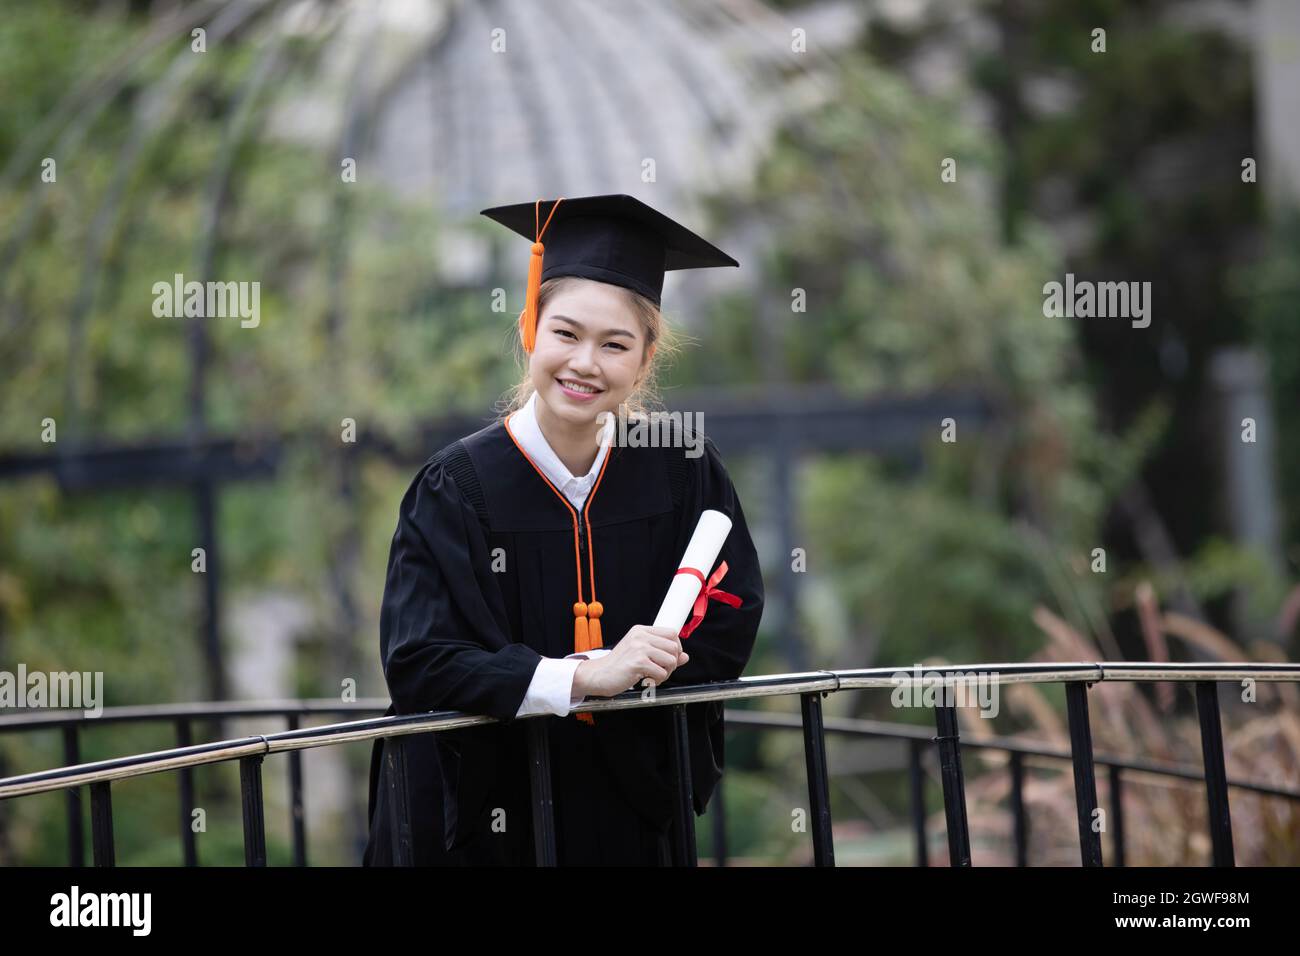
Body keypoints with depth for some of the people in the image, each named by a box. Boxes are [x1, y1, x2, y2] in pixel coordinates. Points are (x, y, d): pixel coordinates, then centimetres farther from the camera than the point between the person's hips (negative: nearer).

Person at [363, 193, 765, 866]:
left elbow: (728, 632, -3)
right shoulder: (458, 488, -14)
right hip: (484, 819, -2)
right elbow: (420, 665, -21)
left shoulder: (685, 471, -6)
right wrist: (584, 676, -29)